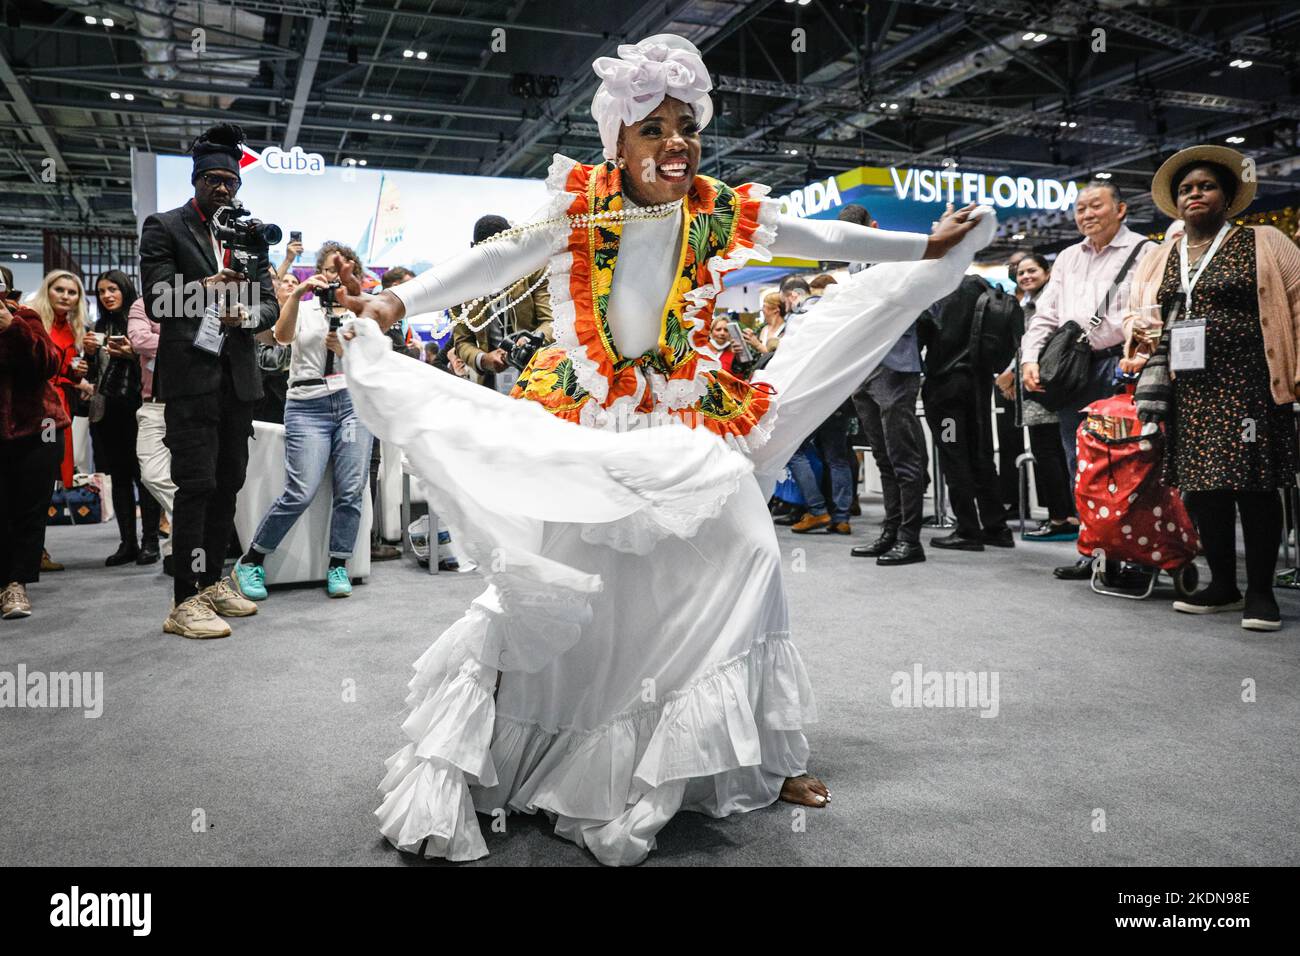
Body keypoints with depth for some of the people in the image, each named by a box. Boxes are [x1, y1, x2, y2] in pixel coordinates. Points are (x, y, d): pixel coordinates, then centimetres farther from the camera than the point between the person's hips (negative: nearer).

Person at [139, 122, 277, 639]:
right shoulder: (164, 227, 1)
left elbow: (270, 305, 10)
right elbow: (158, 302, -8)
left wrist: (247, 314, -12)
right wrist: (204, 287, -24)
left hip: (238, 376, 5)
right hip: (191, 373, -5)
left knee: (229, 483, 8)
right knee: (197, 485, -10)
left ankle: (212, 582, 19)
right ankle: (185, 602, -5)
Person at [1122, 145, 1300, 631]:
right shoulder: (1158, 259, 17)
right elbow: (1139, 316, 26)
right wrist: (1138, 330, 1)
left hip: (1248, 385, -4)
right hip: (1187, 390, 4)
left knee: (1253, 485, -4)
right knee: (1201, 486, 5)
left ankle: (1260, 591, 7)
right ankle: (1222, 585, 17)